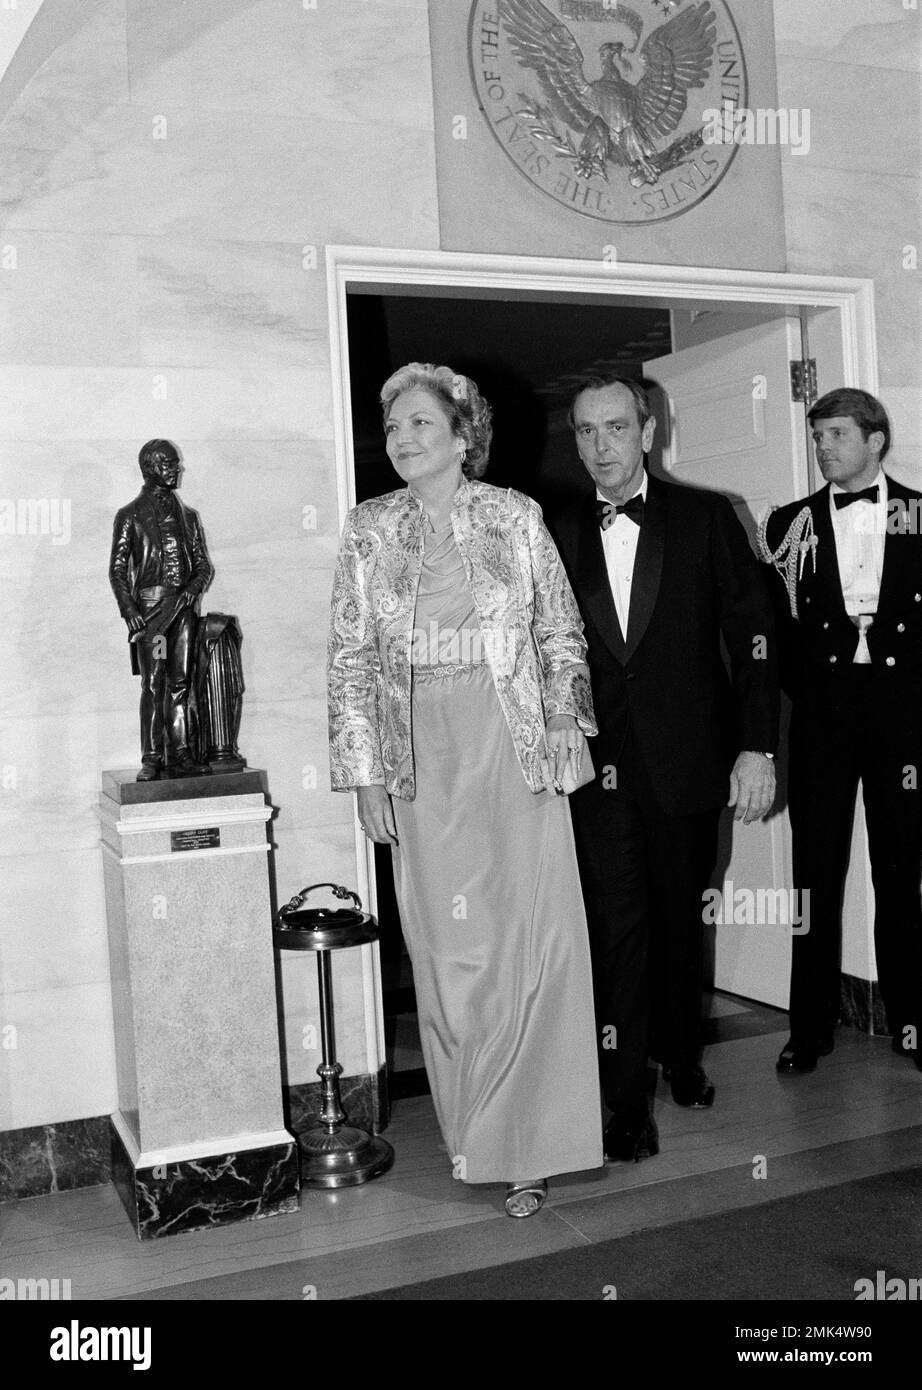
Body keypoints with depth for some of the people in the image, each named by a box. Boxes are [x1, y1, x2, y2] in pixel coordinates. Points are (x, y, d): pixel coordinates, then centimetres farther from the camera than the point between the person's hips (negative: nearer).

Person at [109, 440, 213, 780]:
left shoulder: (187, 515, 17)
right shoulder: (130, 515, 6)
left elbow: (203, 564, 17)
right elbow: (117, 569, 2)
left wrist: (194, 587, -5)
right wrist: (129, 609, -10)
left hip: (183, 606, 4)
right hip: (149, 606, -4)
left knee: (180, 682, 2)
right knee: (153, 683, -7)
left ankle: (179, 754, 5)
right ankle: (151, 759, -6)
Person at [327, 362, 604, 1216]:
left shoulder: (515, 516, 2)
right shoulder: (369, 530, 4)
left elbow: (561, 633, 6)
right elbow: (350, 658, 3)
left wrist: (565, 736, 0)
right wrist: (366, 773, -1)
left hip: (514, 754, -1)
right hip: (422, 764, 1)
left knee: (532, 940, -1)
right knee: (447, 951, 6)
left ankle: (529, 1143, 12)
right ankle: (474, 1138, 22)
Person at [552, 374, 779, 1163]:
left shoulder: (705, 518, 2)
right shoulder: (560, 535, 5)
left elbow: (752, 632, 0)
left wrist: (757, 747, -6)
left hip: (686, 762, 0)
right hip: (598, 769, 0)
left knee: (680, 920, 13)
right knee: (617, 927, -3)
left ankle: (680, 1055, 35)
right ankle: (628, 1101, 8)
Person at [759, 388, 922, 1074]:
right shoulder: (791, 524, 10)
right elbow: (773, 624, 6)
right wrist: (803, 686, -3)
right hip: (822, 708, 1)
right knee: (816, 870, 2)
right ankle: (811, 1026, 11)